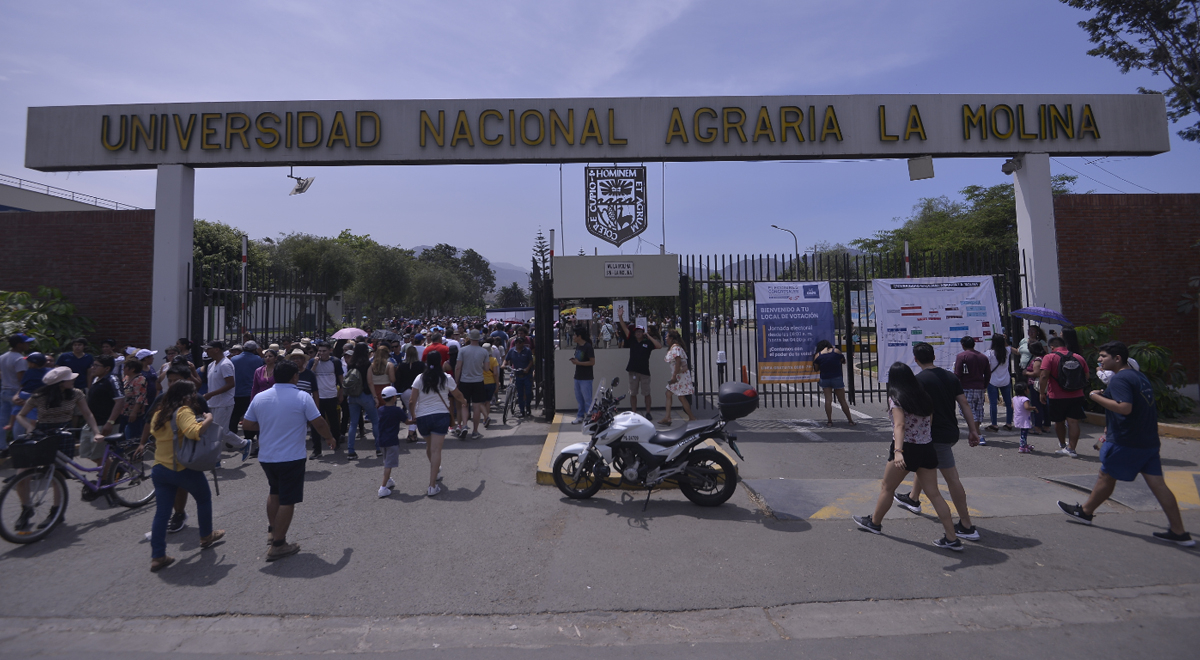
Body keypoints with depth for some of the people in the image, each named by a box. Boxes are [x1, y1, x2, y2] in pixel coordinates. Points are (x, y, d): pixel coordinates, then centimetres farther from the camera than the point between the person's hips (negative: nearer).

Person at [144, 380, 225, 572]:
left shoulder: (159, 414, 8)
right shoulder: (183, 411, -17)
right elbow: (193, 432, -35)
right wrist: (208, 419, -20)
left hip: (160, 468, 7)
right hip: (184, 468, -7)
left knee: (161, 513, 8)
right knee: (204, 499, 18)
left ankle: (157, 557, 8)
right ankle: (206, 536, 32)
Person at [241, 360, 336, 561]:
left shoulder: (260, 398, 1)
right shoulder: (302, 397, -13)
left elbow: (246, 424, 8)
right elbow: (319, 423, -11)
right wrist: (330, 438, 6)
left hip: (266, 456, 6)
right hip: (291, 457, -5)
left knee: (274, 492, 26)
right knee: (287, 500, 3)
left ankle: (273, 529, 39)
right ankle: (278, 545, 8)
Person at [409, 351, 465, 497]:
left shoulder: (420, 379, -2)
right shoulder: (446, 378, -4)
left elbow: (412, 401, -3)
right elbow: (458, 395, 10)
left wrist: (413, 416, 13)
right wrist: (464, 401, 32)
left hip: (422, 417, 2)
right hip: (441, 415, -2)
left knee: (429, 446, 24)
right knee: (436, 449, -4)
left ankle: (436, 471, 46)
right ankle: (432, 486, -7)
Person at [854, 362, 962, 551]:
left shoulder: (895, 398, -12)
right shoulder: (924, 396, 7)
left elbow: (899, 425, -25)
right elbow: (930, 422, 8)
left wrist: (898, 451, -35)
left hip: (907, 449, -6)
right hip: (927, 449, 6)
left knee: (886, 488, 12)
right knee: (934, 494, 9)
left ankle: (874, 522, 28)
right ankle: (952, 539, 9)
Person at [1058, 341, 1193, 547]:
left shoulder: (1119, 379, -16)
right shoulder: (1140, 376, 14)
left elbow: (1125, 407, -28)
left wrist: (1097, 397, -17)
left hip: (1125, 441, -8)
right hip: (1149, 441, 8)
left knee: (1106, 476, 7)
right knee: (1157, 484, 7)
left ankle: (1085, 511, 22)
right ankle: (1179, 532, 8)